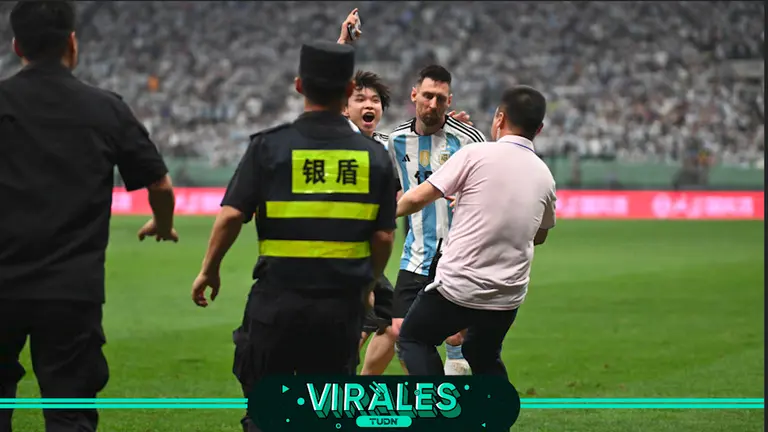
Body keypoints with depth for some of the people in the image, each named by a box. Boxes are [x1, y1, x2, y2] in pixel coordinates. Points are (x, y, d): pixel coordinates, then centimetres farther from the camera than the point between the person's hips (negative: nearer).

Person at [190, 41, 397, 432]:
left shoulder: (269, 146, -6)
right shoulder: (374, 155, 2)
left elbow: (231, 216, -9)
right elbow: (383, 236, 3)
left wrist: (209, 271, 6)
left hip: (278, 300, -2)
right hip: (342, 304, 2)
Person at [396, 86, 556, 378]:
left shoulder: (477, 154, -10)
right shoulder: (544, 176, 5)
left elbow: (419, 197, -11)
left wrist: (392, 210, 10)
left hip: (458, 287, -5)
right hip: (508, 296, 5)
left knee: (413, 338, 18)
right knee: (484, 358, 28)